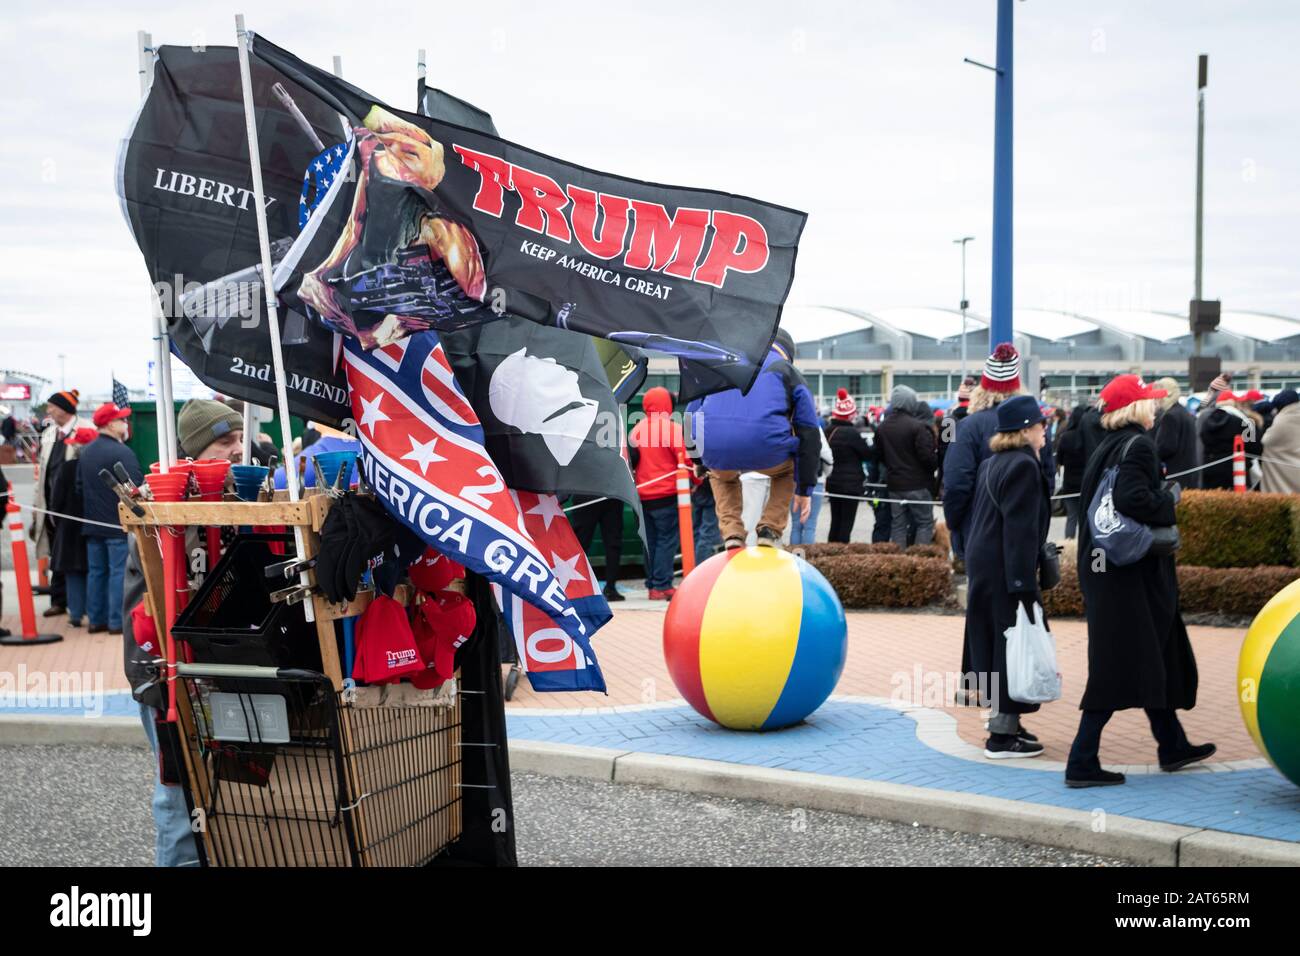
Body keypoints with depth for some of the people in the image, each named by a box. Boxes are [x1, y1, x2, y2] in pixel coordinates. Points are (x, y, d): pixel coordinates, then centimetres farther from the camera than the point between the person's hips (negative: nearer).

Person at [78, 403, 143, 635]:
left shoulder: (85, 452, 10)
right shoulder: (122, 453, -16)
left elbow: (79, 485, 17)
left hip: (93, 523, 8)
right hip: (119, 524, -8)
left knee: (96, 571, 12)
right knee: (119, 572, -3)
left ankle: (95, 620, 17)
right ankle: (117, 621, -1)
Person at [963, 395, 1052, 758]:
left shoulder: (992, 464, 15)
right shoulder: (1023, 466, -14)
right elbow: (1020, 530, -20)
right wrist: (1025, 585, -22)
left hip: (983, 566, 10)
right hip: (1005, 570, -10)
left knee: (995, 643, 17)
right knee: (1014, 643, -3)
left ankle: (1002, 718, 28)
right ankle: (1002, 735, 2)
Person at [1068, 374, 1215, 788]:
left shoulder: (1109, 446, 12)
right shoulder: (1138, 444, -15)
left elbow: (1092, 497, 12)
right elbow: (1133, 499, -29)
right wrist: (1169, 499, -11)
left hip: (1106, 566, 10)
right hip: (1129, 571, -10)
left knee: (1155, 657, 20)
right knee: (1118, 668, -5)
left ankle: (1172, 746, 34)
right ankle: (1082, 763, -3)